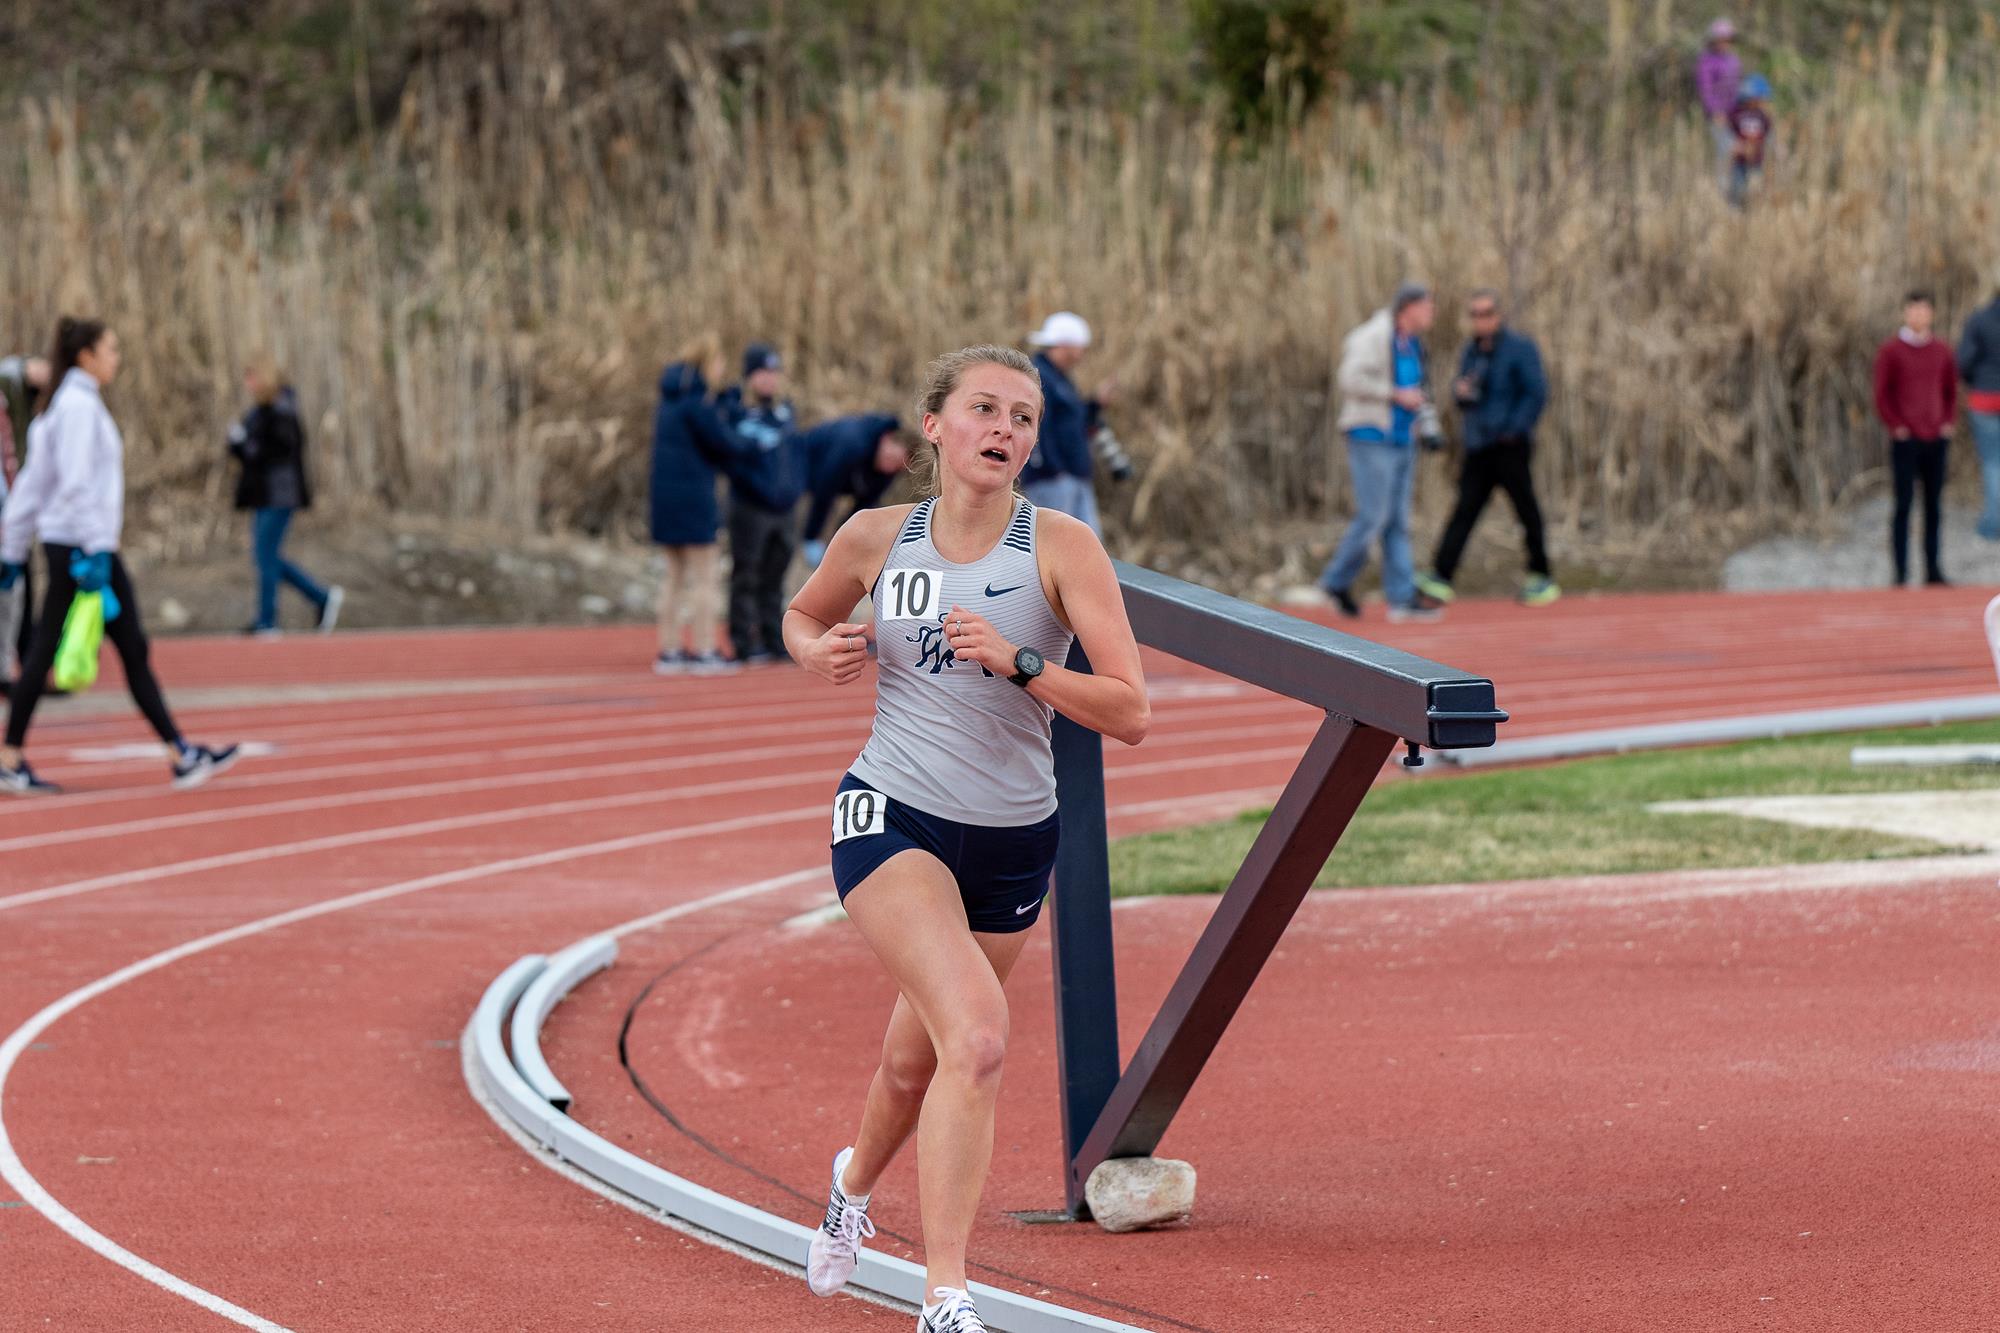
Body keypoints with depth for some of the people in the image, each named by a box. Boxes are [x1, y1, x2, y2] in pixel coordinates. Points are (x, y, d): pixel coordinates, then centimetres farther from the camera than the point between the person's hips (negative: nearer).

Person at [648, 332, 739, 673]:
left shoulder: (669, 397, 13)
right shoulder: (696, 399, -14)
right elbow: (721, 442, -16)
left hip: (665, 492, 8)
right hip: (694, 493, -8)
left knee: (675, 575, 14)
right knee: (704, 575, -2)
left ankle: (669, 650, 15)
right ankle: (704, 652, -3)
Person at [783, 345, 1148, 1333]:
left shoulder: (1062, 548, -9)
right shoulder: (877, 538, -3)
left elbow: (1129, 713, -14)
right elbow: (802, 616, 19)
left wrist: (1018, 662, -26)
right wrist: (820, 653, -4)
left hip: (1013, 843, 2)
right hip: (890, 816, -2)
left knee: (917, 1064, 18)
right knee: (978, 1033, -24)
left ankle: (856, 1182, 53)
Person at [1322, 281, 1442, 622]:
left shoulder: (1410, 343, 13)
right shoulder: (1374, 337, -13)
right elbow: (1350, 380, -25)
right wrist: (1397, 395, -20)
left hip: (1400, 442, 9)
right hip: (1371, 441, -9)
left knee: (1397, 523, 4)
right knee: (1372, 517, -9)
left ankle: (1402, 598, 1)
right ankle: (1338, 579, 9)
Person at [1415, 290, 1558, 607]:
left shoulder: (1520, 348, -5)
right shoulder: (1470, 352, 16)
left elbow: (1536, 394, -10)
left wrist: (1514, 430, -15)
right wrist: (1459, 390, -2)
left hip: (1510, 447, -6)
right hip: (1477, 448, 6)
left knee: (1526, 510, 2)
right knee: (1464, 511, -3)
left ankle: (1542, 578, 12)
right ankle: (1441, 579, -11)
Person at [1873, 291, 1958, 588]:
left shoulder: (1941, 352, 10)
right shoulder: (1890, 351, -1)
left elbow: (1951, 391, 19)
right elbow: (1881, 395, -3)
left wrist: (1948, 422, 5)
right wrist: (1897, 427, -9)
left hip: (1936, 440, 4)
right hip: (1905, 441, -4)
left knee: (1934, 505, 5)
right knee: (1904, 504, -6)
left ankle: (1933, 569, 10)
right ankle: (1901, 572, -5)